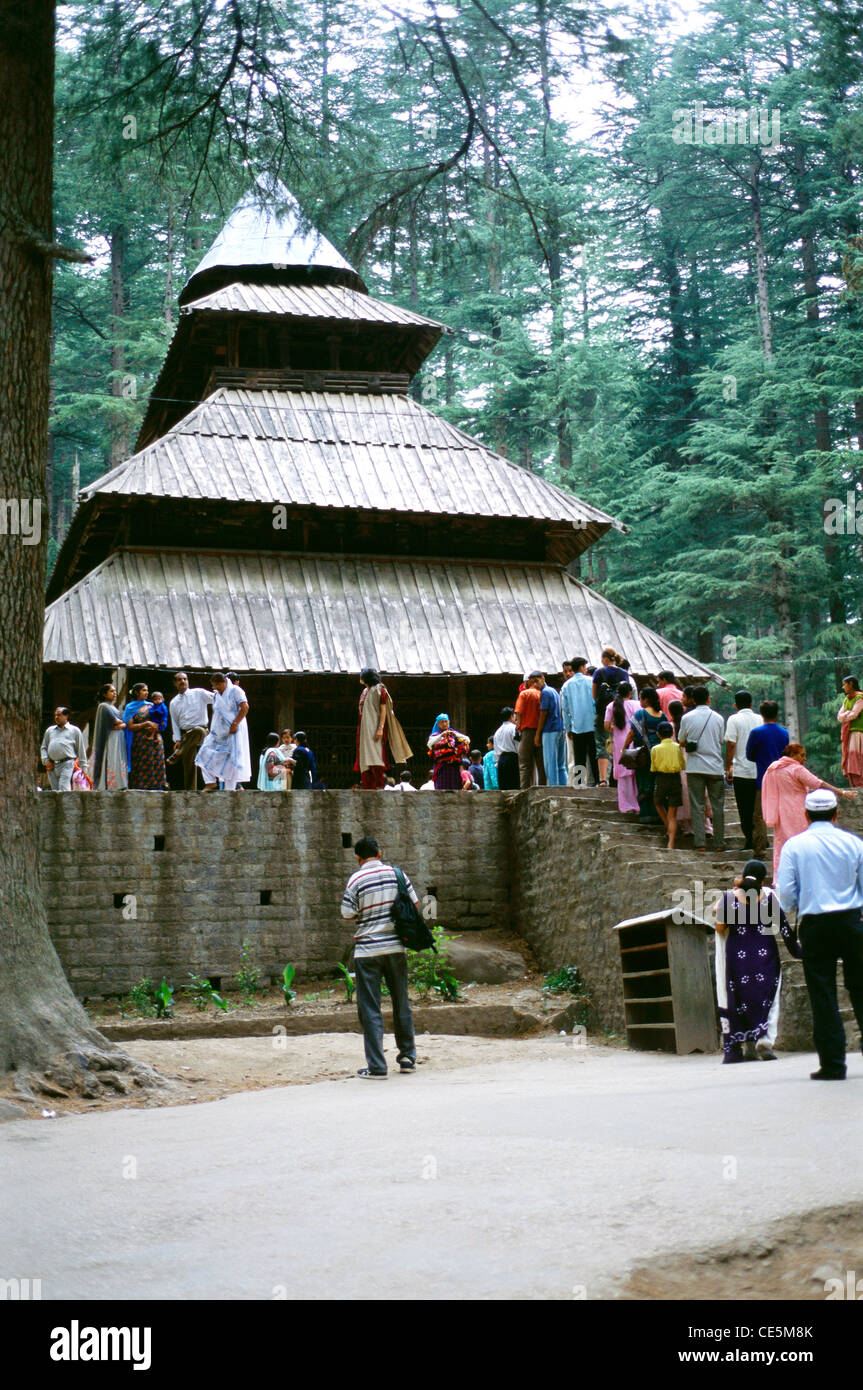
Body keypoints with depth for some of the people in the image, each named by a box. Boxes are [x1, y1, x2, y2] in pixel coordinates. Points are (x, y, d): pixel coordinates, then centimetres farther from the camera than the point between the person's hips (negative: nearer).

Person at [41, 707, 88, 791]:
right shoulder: (50, 730, 21)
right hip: (52, 766, 4)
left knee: (63, 789, -19)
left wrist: (83, 768, 7)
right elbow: (44, 747, 23)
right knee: (54, 790, 3)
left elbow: (81, 750, 10)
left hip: (67, 765, -4)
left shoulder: (74, 730, 11)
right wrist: (46, 761, 5)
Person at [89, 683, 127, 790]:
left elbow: (124, 724, 16)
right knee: (111, 762, -14)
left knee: (120, 763, 0)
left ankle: (118, 786, -3)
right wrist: (122, 722, 5)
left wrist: (121, 725, -5)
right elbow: (115, 722, -13)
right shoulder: (104, 706, -3)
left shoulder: (113, 707, 23)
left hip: (119, 740, 8)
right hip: (110, 740, -8)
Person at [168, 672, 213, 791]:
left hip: (200, 729, -3)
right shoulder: (173, 703, 17)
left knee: (198, 731, -40)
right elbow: (174, 723, 15)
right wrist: (177, 740, 3)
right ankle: (190, 790, 0)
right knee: (189, 765, -4)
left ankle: (177, 754, -28)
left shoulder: (199, 693, 6)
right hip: (185, 734, 3)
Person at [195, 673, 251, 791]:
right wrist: (213, 729, 10)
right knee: (206, 752, -2)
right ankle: (211, 782, 2)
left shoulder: (235, 691, -7)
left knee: (232, 758, -7)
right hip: (219, 731, 7)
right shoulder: (216, 695, 14)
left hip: (234, 730, -7)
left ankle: (230, 787, -3)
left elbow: (245, 708, -15)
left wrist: (235, 724, -18)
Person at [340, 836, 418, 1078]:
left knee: (370, 1008, 1)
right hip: (396, 946, 4)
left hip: (368, 950, -3)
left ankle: (376, 1066, -1)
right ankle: (408, 1057, 25)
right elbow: (414, 903, 5)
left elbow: (348, 915, -8)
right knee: (401, 1002, 17)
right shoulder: (396, 873, 1)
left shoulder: (355, 880, -9)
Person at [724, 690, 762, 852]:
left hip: (742, 771, -4)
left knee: (745, 809, 4)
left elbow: (731, 745, -10)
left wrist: (728, 768, -4)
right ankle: (762, 840, 8)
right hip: (761, 770, 4)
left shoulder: (734, 719, -5)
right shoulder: (760, 719, 7)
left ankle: (749, 840, 5)